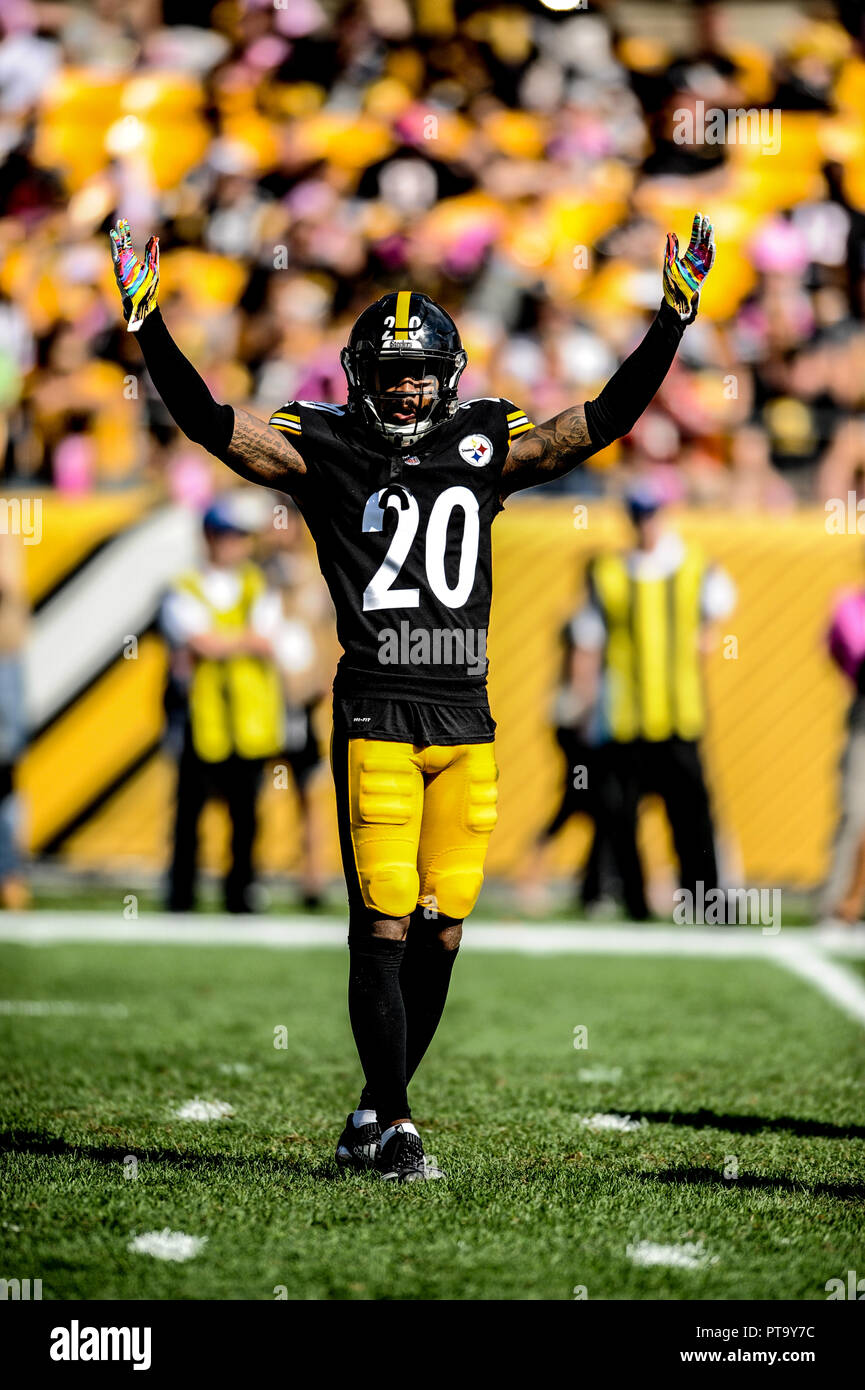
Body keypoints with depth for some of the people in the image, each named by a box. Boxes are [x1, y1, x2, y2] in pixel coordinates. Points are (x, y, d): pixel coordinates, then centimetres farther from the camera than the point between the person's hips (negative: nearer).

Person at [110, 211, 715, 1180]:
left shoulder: (483, 448, 12)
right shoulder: (327, 452, 3)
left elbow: (606, 419, 12)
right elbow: (212, 425, -4)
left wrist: (673, 317, 7)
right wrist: (149, 326, -14)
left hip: (466, 716, 4)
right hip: (377, 710, -4)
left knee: (440, 930, 5)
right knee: (383, 928, -7)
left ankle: (374, 1112, 20)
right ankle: (394, 1127, 1)